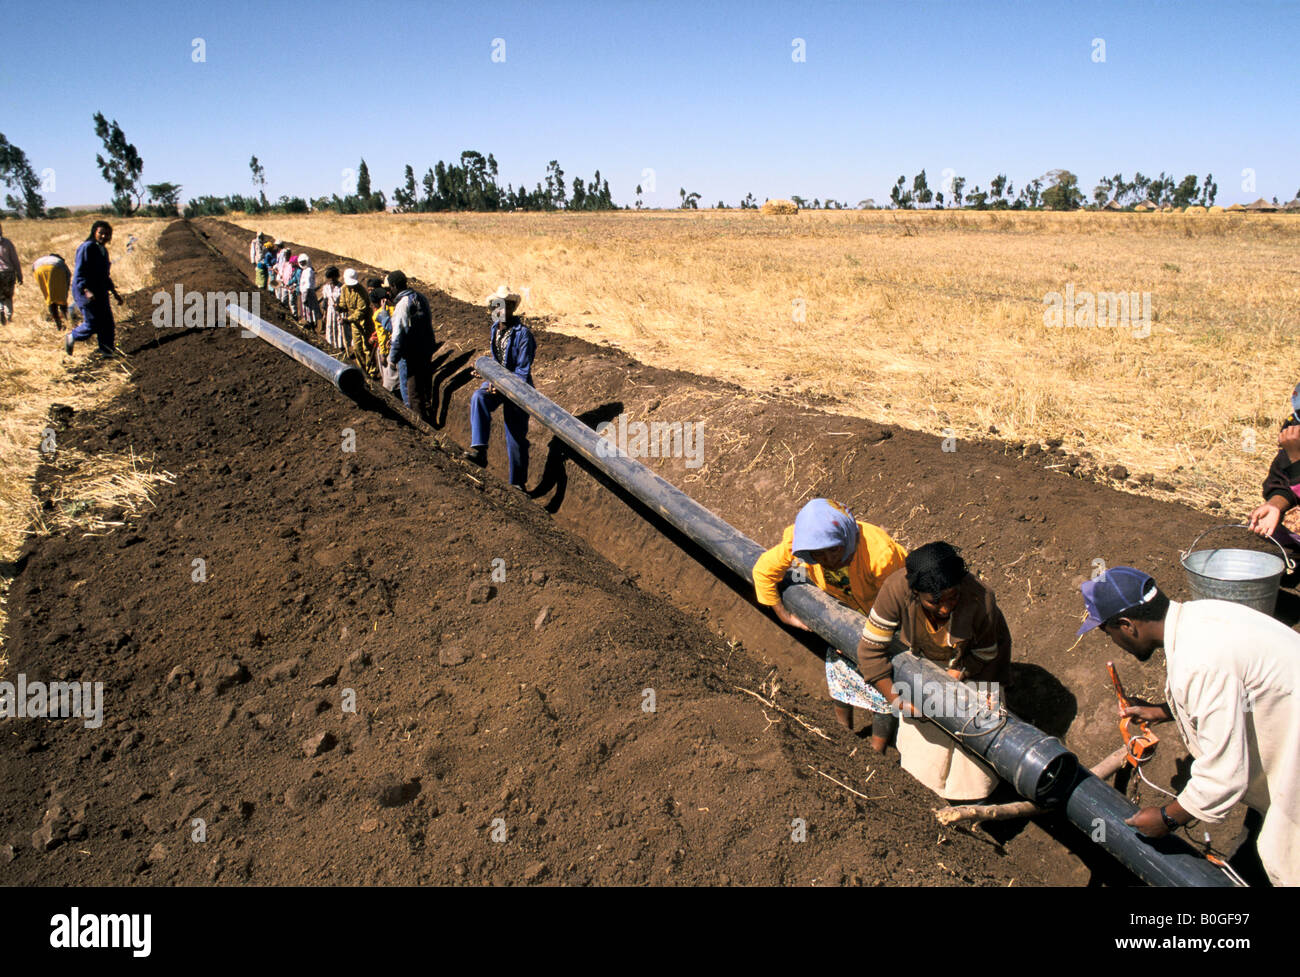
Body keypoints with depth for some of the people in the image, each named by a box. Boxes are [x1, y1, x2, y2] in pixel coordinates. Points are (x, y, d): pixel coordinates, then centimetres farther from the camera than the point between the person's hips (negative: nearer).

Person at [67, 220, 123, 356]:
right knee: (92, 324, -8)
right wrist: (86, 291, -31)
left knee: (108, 324, 3)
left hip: (100, 293, 8)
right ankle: (70, 338, 17)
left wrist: (114, 293, 22)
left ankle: (106, 350, 13)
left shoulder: (103, 250, 14)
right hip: (85, 292, -8)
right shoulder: (87, 248, -13)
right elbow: (79, 273, -18)